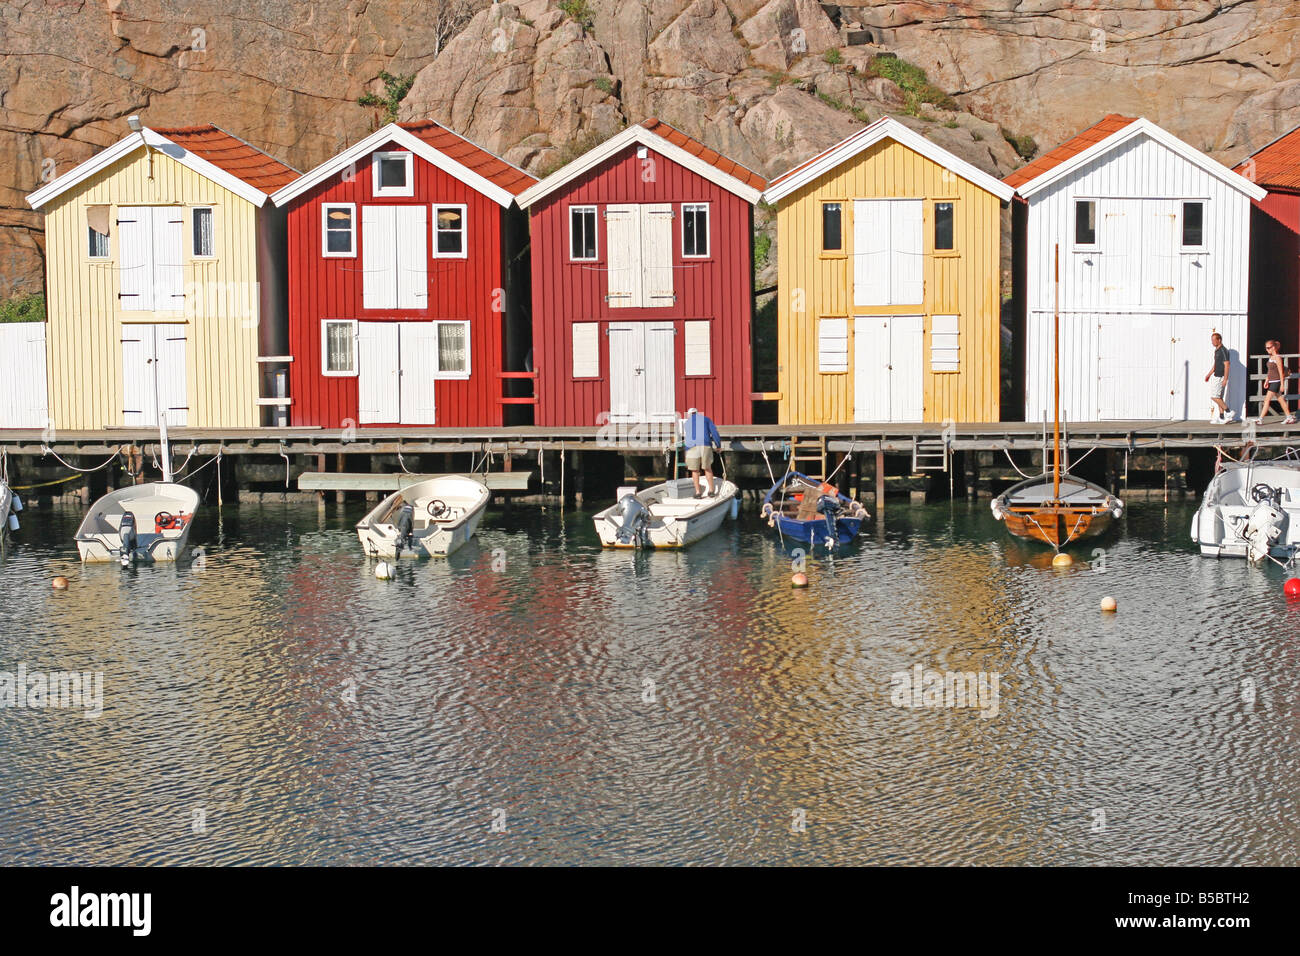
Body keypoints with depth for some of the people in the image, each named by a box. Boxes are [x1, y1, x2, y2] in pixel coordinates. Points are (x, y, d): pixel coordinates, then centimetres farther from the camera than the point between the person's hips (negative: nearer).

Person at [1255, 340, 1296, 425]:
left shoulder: (1277, 358, -14)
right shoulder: (1270, 357, 12)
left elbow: (1281, 372, -14)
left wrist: (1282, 385, -15)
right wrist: (1266, 381, 18)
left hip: (1276, 382, -9)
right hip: (1271, 382, 9)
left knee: (1267, 400, -11)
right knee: (1281, 400, 13)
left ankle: (1260, 419, -11)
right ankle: (1290, 418, 20)